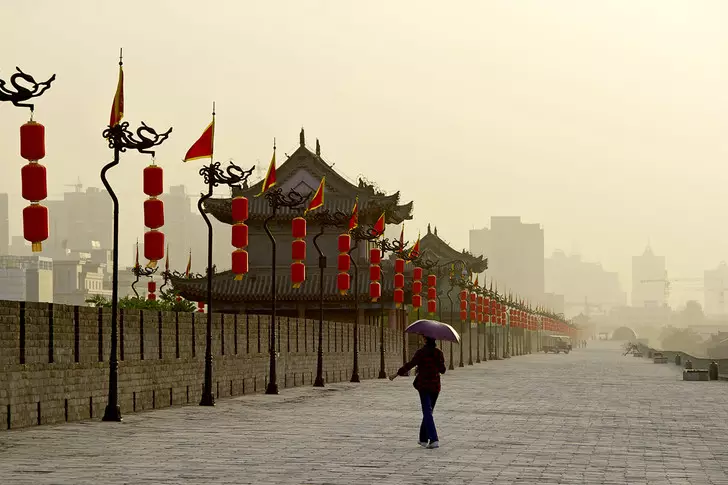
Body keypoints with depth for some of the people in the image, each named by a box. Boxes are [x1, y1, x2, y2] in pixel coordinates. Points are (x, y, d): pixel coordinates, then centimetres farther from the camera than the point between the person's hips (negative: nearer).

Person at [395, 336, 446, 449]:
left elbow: (411, 364, -18)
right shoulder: (439, 353, 2)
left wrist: (399, 372, -11)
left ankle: (434, 440, -19)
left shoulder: (421, 352, -10)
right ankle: (423, 439, 23)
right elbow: (442, 370, 5)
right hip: (435, 385, 4)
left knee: (427, 413, -6)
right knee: (428, 411, 17)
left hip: (423, 385, -4)